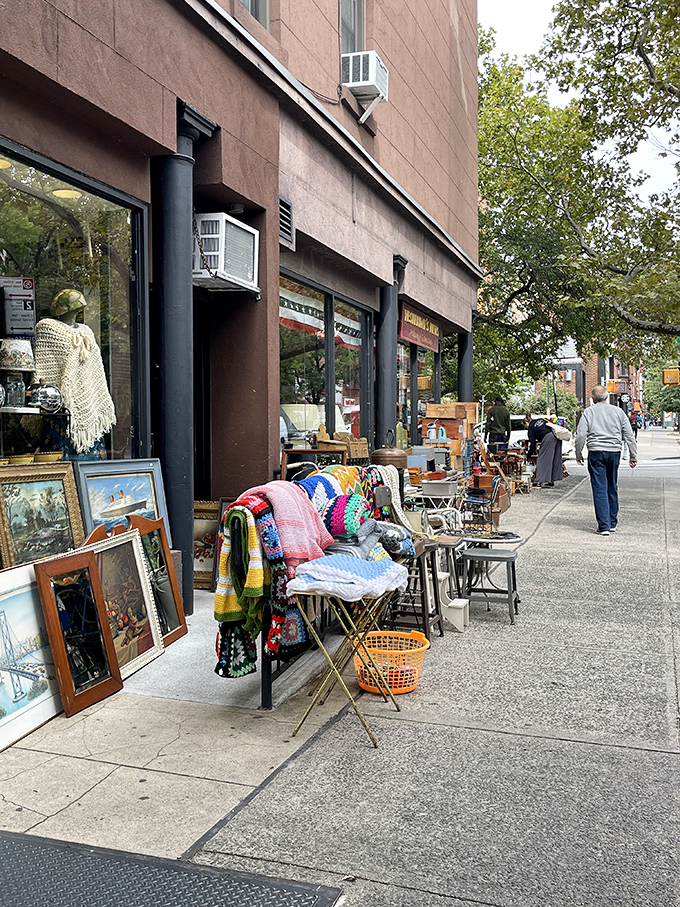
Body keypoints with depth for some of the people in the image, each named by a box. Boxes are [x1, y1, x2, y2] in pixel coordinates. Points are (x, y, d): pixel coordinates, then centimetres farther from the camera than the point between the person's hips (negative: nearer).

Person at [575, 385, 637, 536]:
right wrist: (633, 457, 12)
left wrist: (578, 455, 5)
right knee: (612, 488, 15)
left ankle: (604, 525, -6)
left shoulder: (589, 412, 0)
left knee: (600, 489, -2)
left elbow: (580, 435, -6)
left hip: (596, 452, -3)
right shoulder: (618, 412, 8)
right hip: (614, 452, 3)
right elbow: (629, 436, 7)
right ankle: (613, 523, 24)